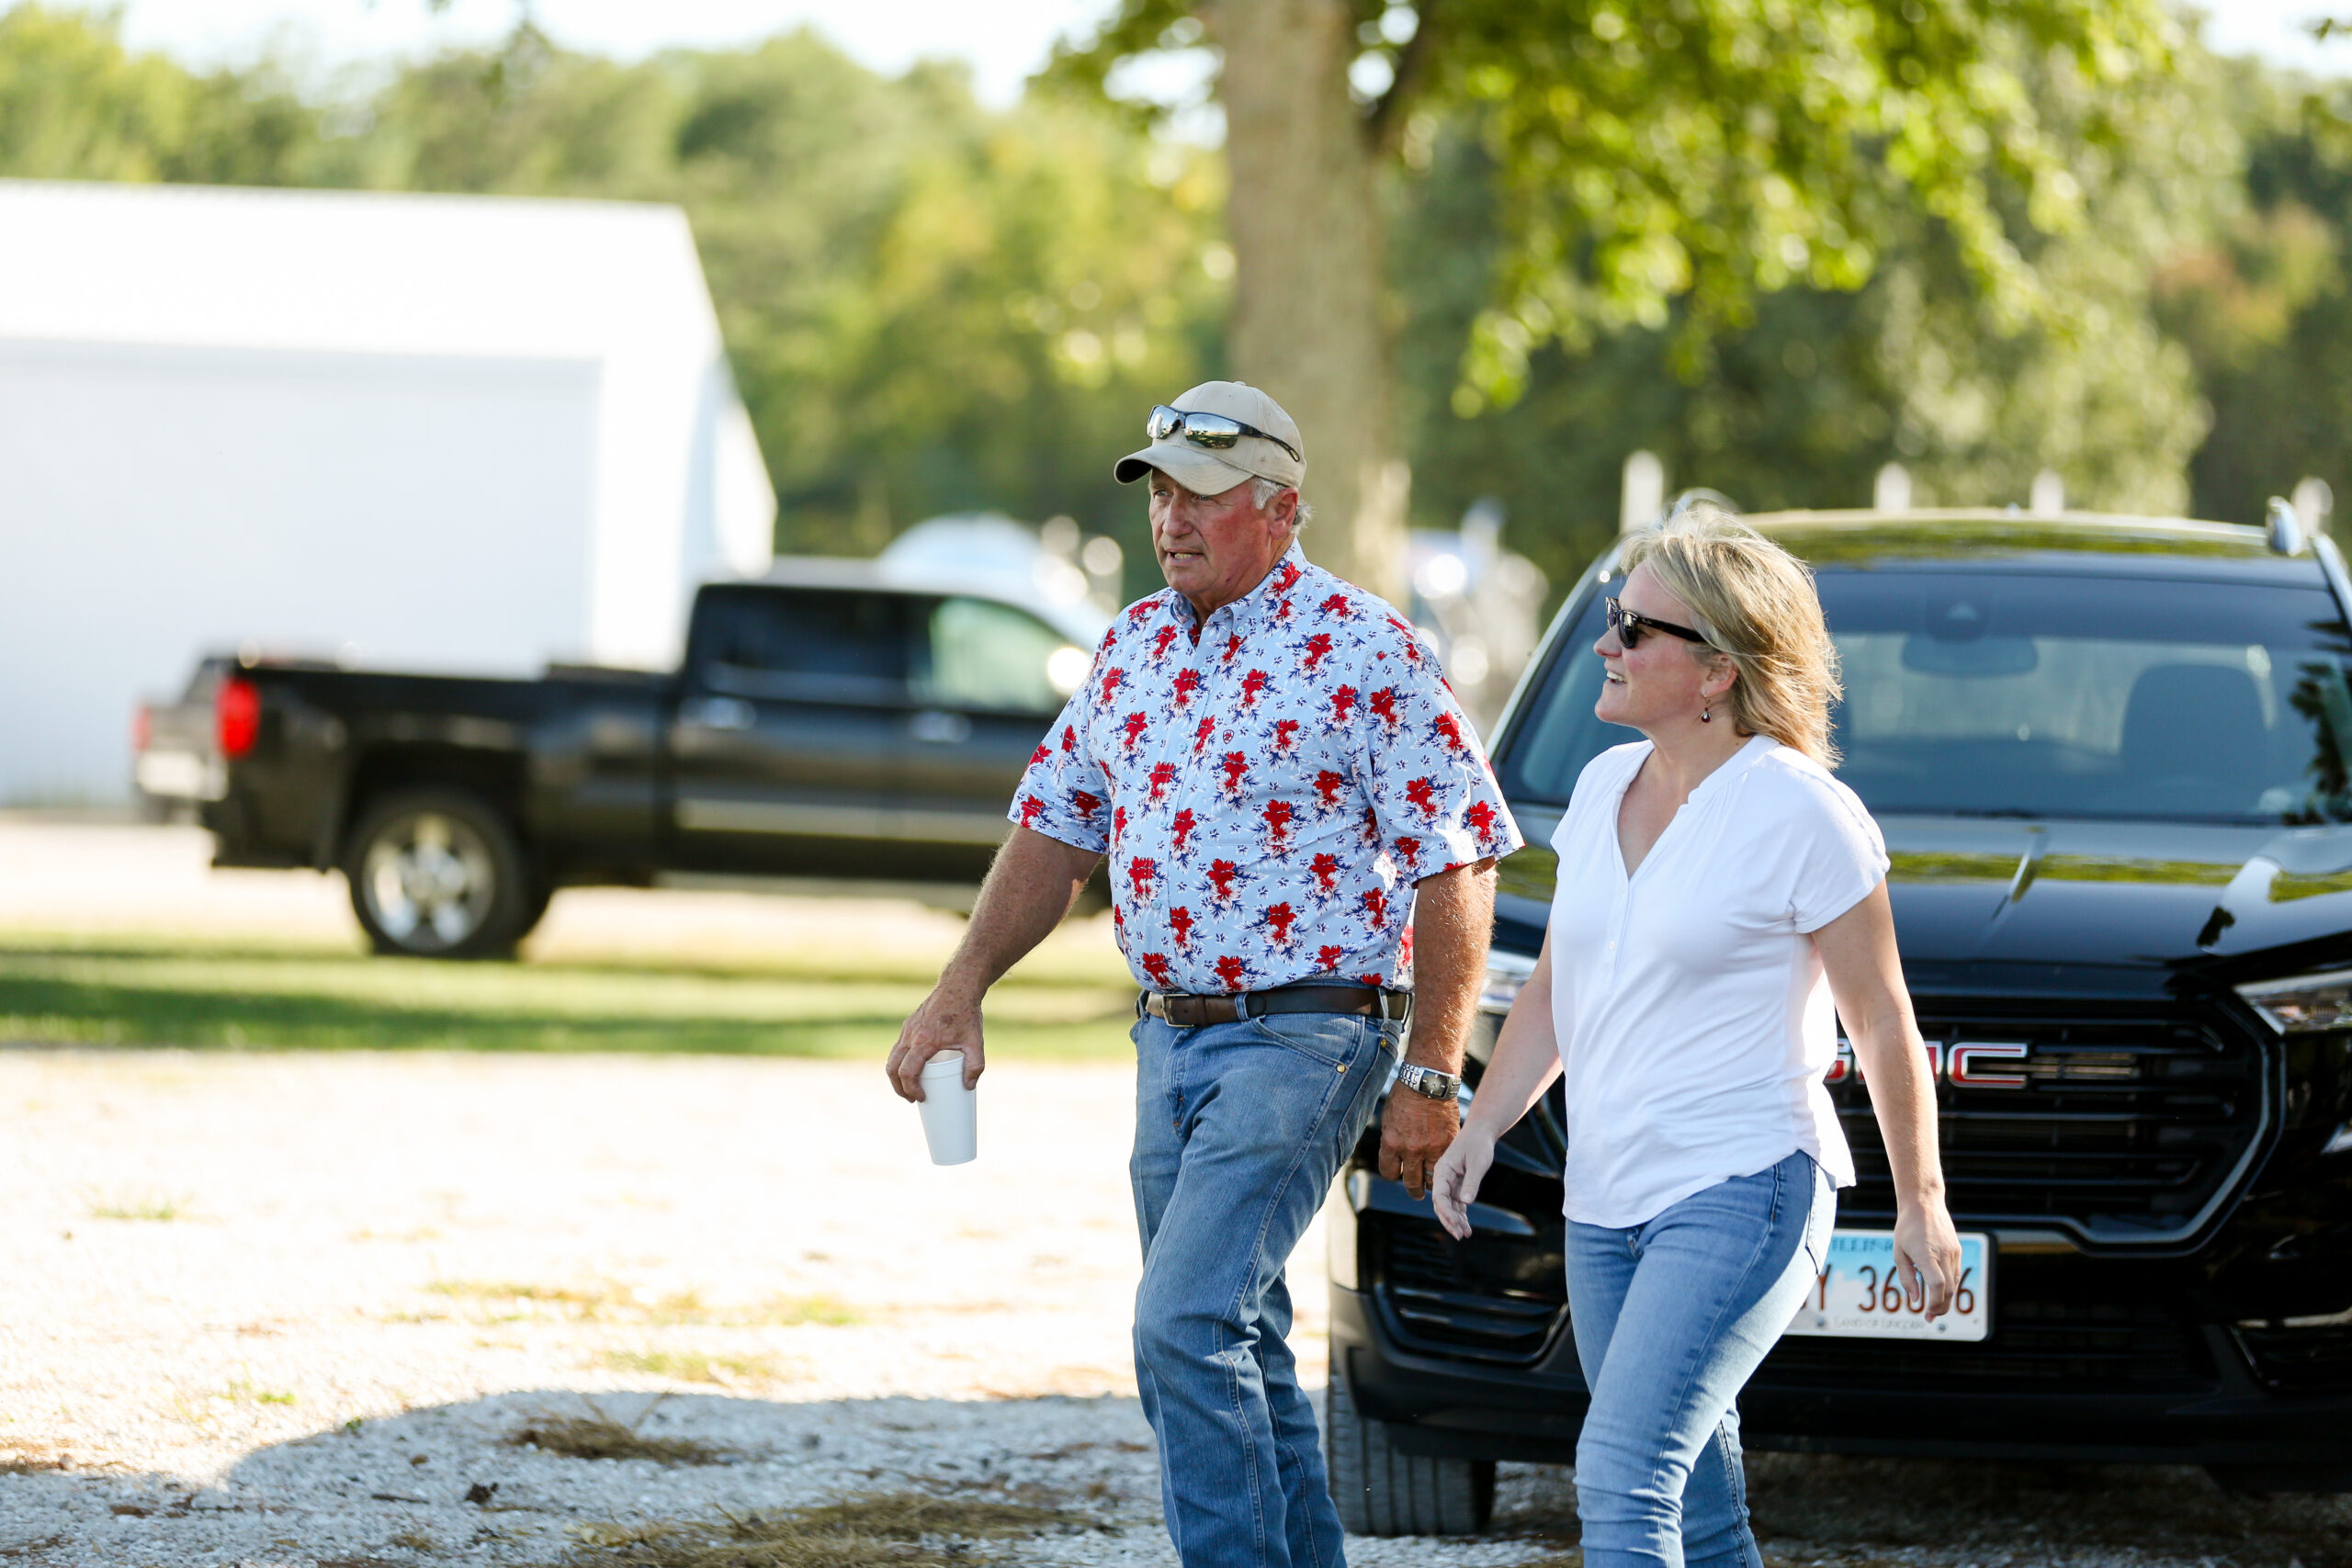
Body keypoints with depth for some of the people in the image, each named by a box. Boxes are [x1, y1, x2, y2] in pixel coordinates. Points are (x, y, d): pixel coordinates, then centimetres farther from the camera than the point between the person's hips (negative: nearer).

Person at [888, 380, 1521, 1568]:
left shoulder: (1363, 653, -11)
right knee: (1229, 1352, 12)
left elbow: (1459, 864, -12)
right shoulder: (1136, 646, 11)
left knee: (1186, 1326, -18)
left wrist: (1431, 1079, -15)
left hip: (1302, 1042, -8)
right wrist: (964, 983, 3)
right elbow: (1055, 826, 17)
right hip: (1171, 1036, 8)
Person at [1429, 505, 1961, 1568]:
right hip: (1604, 1202, 8)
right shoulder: (1604, 787, 10)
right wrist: (1482, 1123, 7)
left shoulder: (1800, 814, -11)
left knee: (1621, 1477, -20)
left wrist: (1921, 1201, -3)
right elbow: (1553, 990, 19)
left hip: (1740, 1194, -7)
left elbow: (1882, 1020, -5)